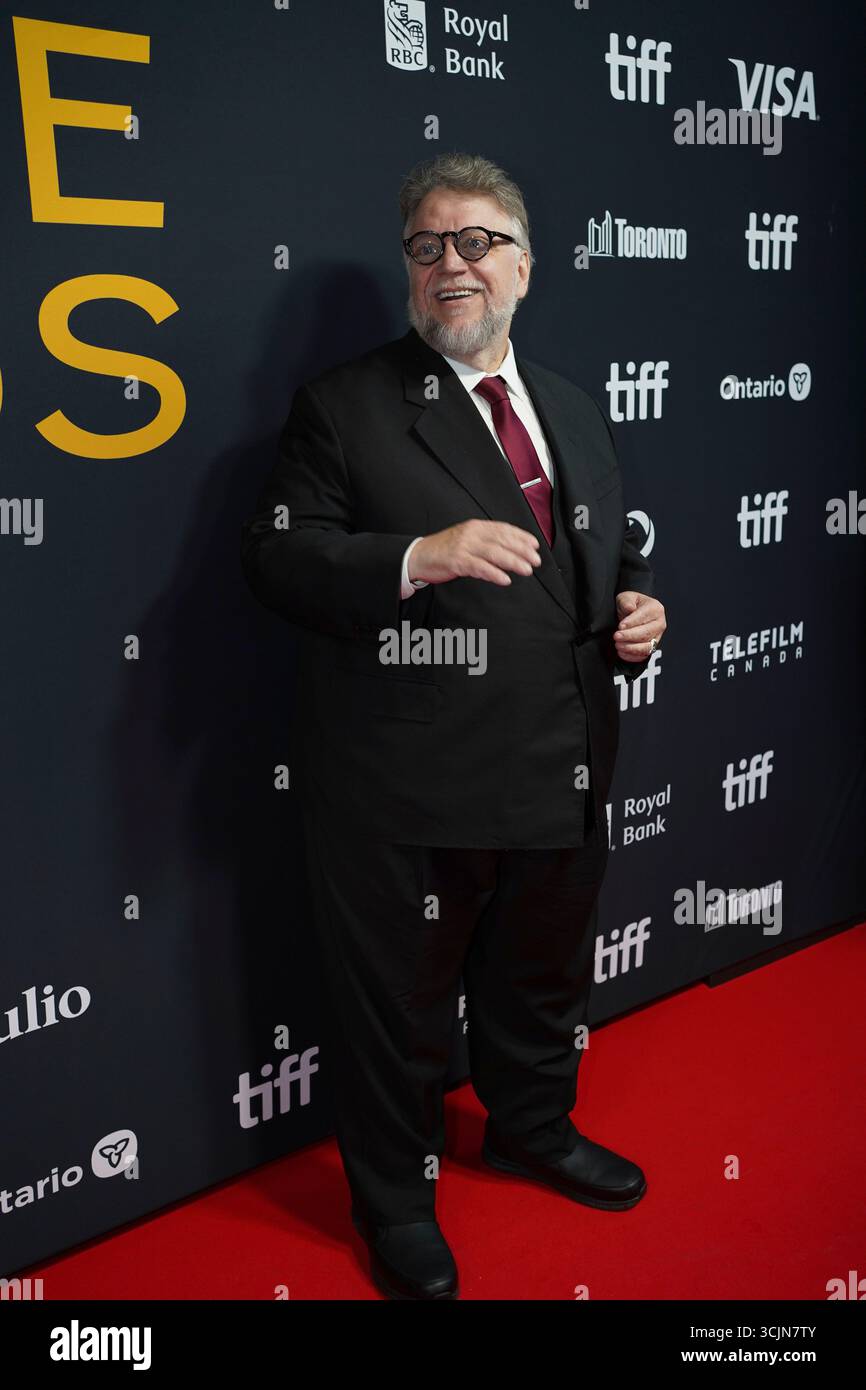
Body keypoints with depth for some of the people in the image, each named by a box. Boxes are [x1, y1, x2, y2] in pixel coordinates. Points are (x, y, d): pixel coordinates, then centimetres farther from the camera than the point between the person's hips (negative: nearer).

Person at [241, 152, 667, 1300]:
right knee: (398, 1007, 11)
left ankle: (534, 1128, 51)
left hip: (562, 775, 6)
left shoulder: (574, 411, 13)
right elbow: (276, 559, -14)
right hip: (407, 801, -5)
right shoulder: (344, 405, -7)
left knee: (543, 981, 24)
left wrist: (638, 608, 0)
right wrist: (414, 558, -29)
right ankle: (396, 1198, 35)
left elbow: (615, 552, 22)